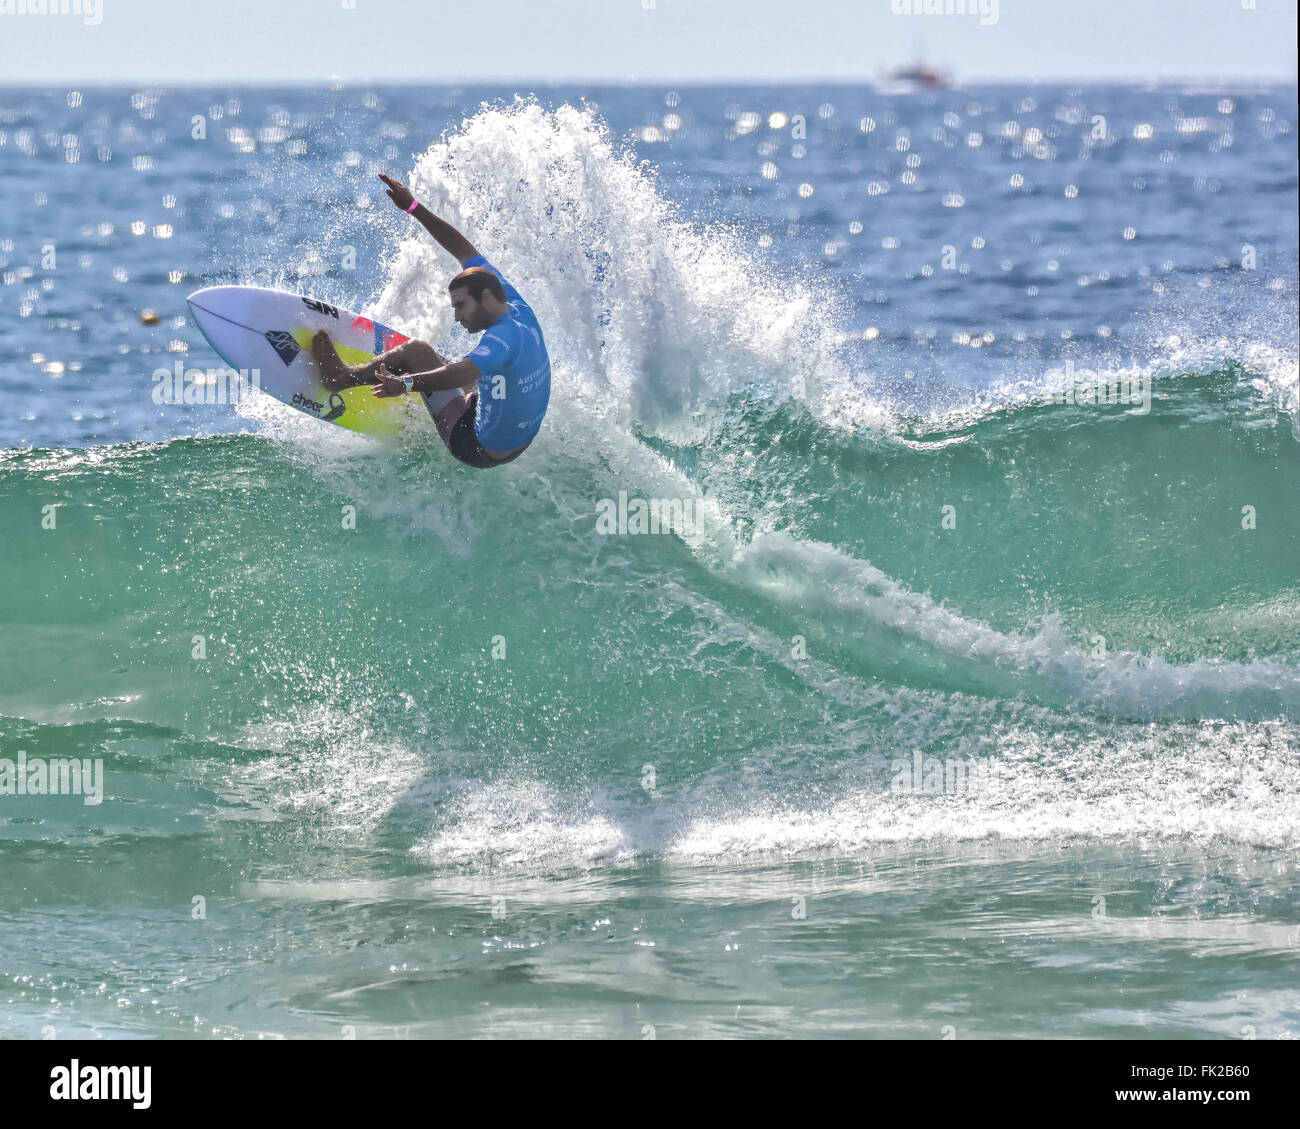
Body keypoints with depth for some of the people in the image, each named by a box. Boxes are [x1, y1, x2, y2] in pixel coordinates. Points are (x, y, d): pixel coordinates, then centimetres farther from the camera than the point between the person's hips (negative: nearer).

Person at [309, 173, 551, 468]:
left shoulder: (504, 338, -29)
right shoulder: (518, 309, -2)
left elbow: (461, 373, -48)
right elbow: (466, 253, 5)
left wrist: (406, 383, -61)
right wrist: (414, 207, 5)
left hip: (479, 450, -9)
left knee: (417, 351, -4)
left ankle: (344, 377, 16)